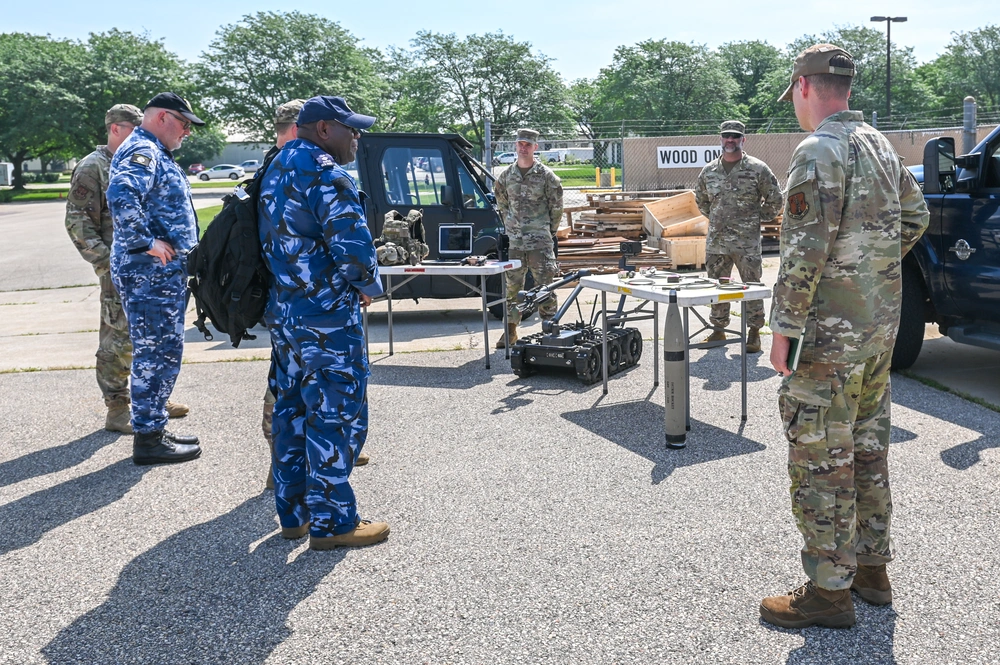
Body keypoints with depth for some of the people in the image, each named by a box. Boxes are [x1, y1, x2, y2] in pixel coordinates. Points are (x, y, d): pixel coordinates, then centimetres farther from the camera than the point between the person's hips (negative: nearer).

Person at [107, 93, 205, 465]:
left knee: (160, 353, 16)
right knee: (157, 354, -5)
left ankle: (154, 428, 25)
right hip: (152, 272, -11)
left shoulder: (154, 153, 20)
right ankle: (148, 439, 2)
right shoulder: (142, 152, -14)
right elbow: (120, 196, -32)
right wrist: (146, 243, -26)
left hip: (162, 271, 11)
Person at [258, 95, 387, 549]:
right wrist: (368, 285, -6)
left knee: (293, 411, 15)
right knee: (336, 417, -2)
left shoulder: (276, 171, 15)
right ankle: (332, 523, 5)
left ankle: (294, 512, 25)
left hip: (283, 315, 10)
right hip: (326, 321, -10)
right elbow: (354, 249, -24)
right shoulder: (325, 176, -17)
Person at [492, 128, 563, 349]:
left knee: (545, 285, -2)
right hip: (513, 240, 4)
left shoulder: (546, 175, -3)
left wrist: (550, 231, 6)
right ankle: (510, 330, 14)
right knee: (512, 285, 6)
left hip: (540, 241, -3)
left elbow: (556, 206, 4)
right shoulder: (506, 175, 8)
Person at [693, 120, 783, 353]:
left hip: (747, 242, -4)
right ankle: (718, 330, 20)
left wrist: (758, 219, 1)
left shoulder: (757, 169, -4)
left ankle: (754, 333, 9)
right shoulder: (709, 170, 8)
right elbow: (700, 199, 25)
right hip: (715, 242, 4)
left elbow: (775, 200, 2)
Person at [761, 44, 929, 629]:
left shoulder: (819, 151, -16)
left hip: (831, 333, -9)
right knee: (868, 448, 17)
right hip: (881, 324, 9)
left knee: (821, 460, -1)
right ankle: (872, 568, 29)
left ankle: (830, 591, 7)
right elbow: (916, 216, 24)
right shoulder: (880, 145, 12)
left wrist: (784, 327, -18)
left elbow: (805, 251, -22)